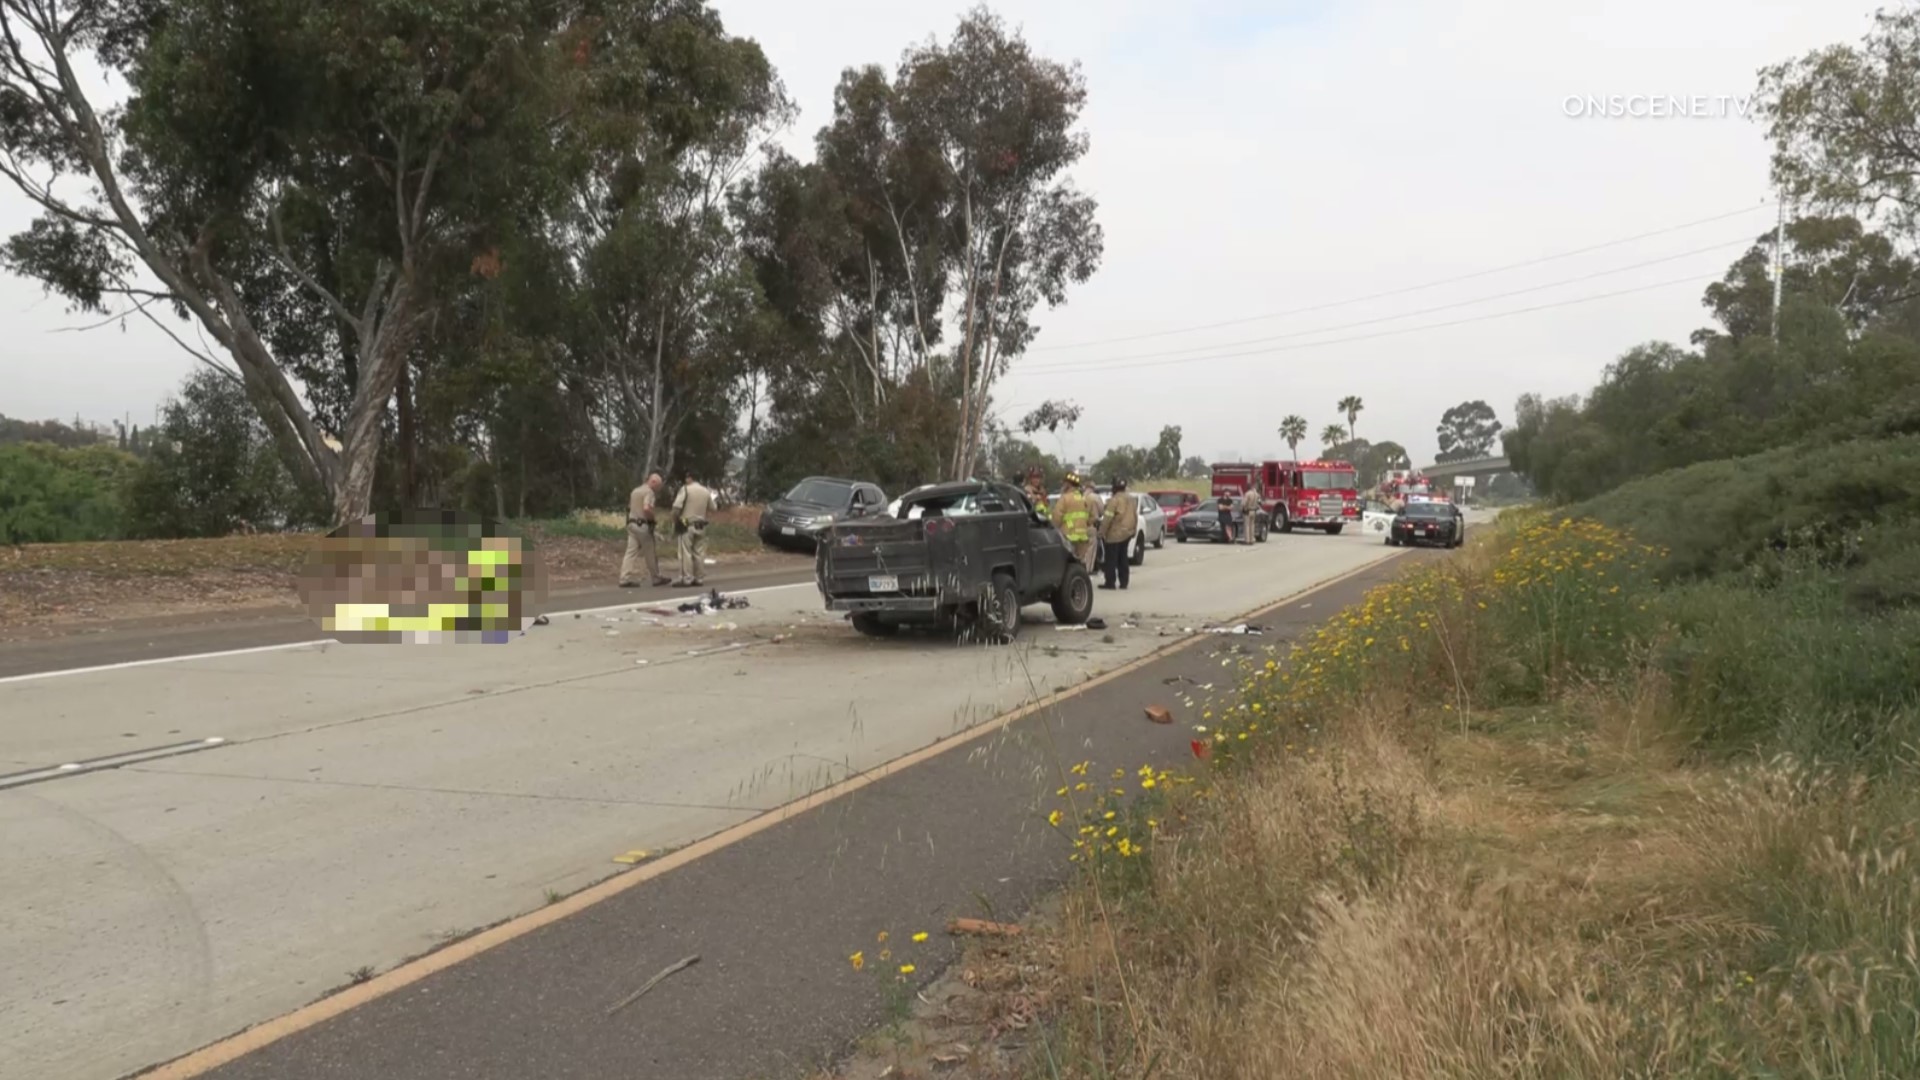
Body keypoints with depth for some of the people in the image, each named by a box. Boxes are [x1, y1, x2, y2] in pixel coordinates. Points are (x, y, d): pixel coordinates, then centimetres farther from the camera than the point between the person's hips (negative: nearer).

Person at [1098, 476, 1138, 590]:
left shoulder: (1114, 500, -16)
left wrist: (1102, 532, -13)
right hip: (1127, 533, 8)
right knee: (1123, 559, 14)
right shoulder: (1131, 499, 10)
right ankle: (1124, 582, 14)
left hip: (1115, 534, -8)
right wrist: (1133, 529, 24)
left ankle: (1110, 582, -1)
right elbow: (1135, 516, 16)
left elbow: (1107, 518, -19)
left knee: (1111, 559, -2)